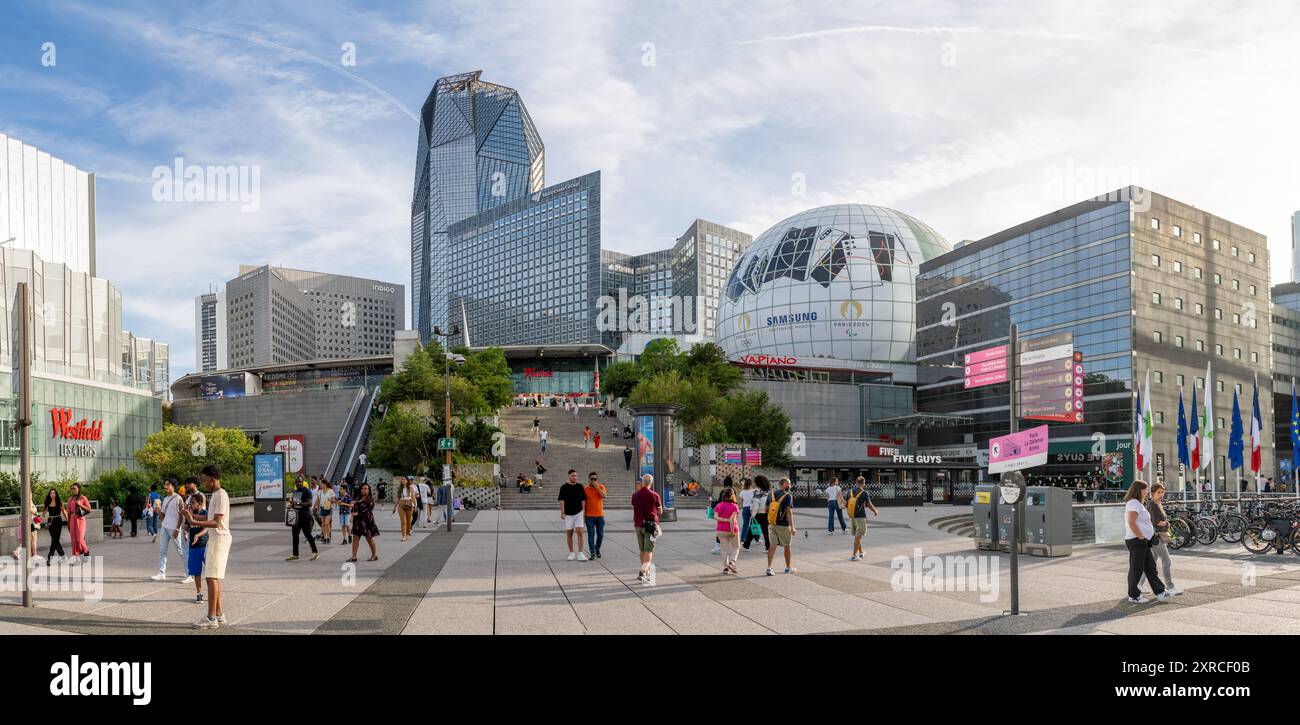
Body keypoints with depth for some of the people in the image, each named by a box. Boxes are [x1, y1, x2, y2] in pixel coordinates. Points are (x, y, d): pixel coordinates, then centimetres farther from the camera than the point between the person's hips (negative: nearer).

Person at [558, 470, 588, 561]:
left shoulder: (580, 486, 6)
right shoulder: (564, 487, -1)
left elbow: (583, 499, 10)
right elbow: (561, 500, -6)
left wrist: (583, 510, 4)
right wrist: (562, 513, -13)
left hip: (578, 512, 1)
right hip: (568, 514, -1)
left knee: (580, 532, -9)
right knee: (569, 534, 5)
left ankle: (580, 554, -9)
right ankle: (571, 553, 15)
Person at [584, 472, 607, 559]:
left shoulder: (601, 487, 2)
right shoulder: (585, 489, 1)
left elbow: (603, 496, -17)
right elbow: (583, 503, 4)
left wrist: (596, 486, -17)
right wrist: (583, 515, 0)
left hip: (600, 515, 1)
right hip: (589, 516, -1)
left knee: (600, 534, 6)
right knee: (591, 535, -4)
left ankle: (597, 549, 28)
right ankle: (593, 553, 0)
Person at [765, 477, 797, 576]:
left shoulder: (772, 495, 7)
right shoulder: (788, 496, -11)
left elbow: (767, 509, 11)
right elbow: (789, 512, -18)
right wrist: (792, 527, -18)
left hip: (772, 524, 5)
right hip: (784, 525, -5)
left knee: (772, 546, 4)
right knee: (787, 546, 12)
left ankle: (769, 567, -5)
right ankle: (788, 567, 25)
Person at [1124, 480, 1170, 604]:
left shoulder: (1138, 503, 18)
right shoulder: (1133, 503, -16)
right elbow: (1131, 522, -26)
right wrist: (1141, 537, -20)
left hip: (1144, 542, 10)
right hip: (1136, 541, -10)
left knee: (1151, 568, 12)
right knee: (1136, 569, -2)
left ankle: (1160, 593, 17)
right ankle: (1133, 596, 7)